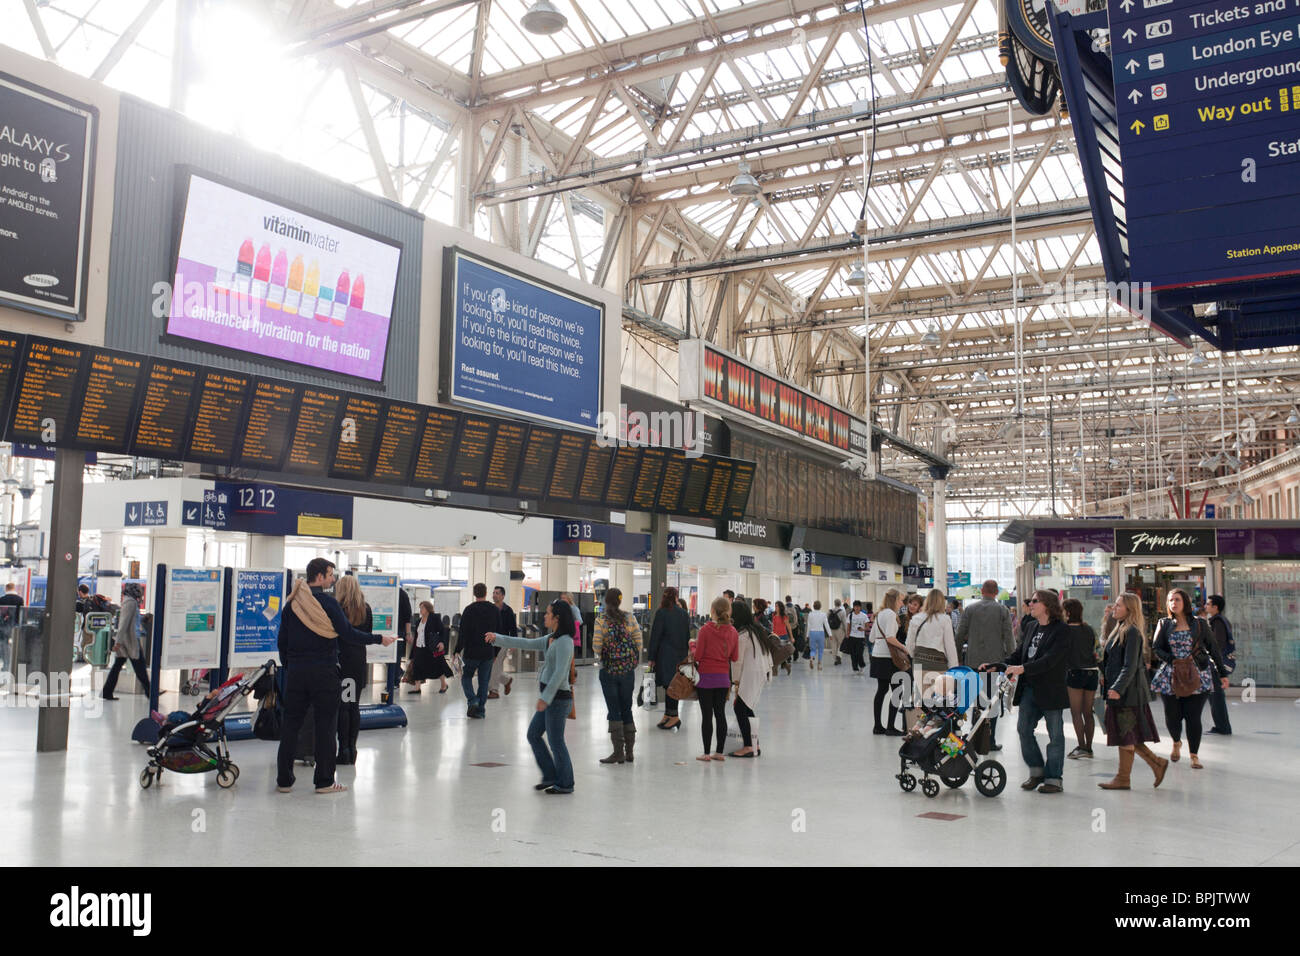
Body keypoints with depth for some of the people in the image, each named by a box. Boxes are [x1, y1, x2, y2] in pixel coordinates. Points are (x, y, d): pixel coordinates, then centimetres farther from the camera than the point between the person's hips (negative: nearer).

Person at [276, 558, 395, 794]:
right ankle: (324, 781, 5)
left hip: (296, 671, 5)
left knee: (291, 724, 11)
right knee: (326, 725, 2)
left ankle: (284, 780, 13)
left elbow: (281, 641, 11)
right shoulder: (327, 602, -11)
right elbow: (348, 634, -13)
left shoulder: (291, 604, 7)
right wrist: (379, 639, -3)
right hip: (324, 671, -5)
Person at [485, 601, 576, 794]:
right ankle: (550, 775, 23)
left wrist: (545, 698, -25)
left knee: (555, 741, 0)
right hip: (548, 697, 10)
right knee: (533, 735, 15)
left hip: (558, 698, -10)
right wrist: (497, 639, 15)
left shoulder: (564, 642, -18)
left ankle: (565, 784, 13)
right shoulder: (550, 639, 12)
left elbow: (559, 673, -23)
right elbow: (527, 644, 17)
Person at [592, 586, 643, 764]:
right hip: (628, 669, 3)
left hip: (609, 670, -3)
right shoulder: (630, 618, -1)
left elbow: (596, 645, -13)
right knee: (626, 708, 12)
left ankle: (618, 751, -1)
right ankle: (629, 751, 15)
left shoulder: (601, 619, -9)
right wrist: (635, 660, 12)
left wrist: (600, 655, 7)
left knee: (614, 710, 2)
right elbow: (638, 641, -2)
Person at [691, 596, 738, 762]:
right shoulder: (732, 631, 0)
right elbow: (734, 657, 5)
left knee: (707, 715, 1)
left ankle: (706, 753, 5)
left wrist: (692, 644, 7)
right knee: (720, 714, 11)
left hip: (706, 677, -4)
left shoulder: (705, 630, -14)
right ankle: (720, 752, 14)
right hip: (723, 678, 4)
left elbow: (697, 656, -11)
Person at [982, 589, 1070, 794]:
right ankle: (1036, 771, 17)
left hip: (1052, 690, -7)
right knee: (1024, 728, 2)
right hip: (1030, 688, 7)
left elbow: (1050, 660, -22)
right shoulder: (1033, 629, 14)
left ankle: (1054, 778, 13)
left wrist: (1023, 669, -30)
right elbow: (1018, 654, 15)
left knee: (1055, 734, 3)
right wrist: (995, 667, 3)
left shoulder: (1061, 630, -11)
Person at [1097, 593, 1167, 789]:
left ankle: (1123, 778, 7)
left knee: (1125, 735, -1)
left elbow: (1130, 666, -21)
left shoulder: (1132, 632, -14)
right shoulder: (1119, 629, 14)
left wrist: (1118, 689, -26)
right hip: (1117, 689, 9)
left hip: (1128, 691, -9)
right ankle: (1157, 763, 20)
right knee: (1125, 735, 12)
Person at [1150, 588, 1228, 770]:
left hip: (1197, 675, -1)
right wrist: (1173, 660, -14)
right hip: (1171, 676, 1)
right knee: (1172, 717, 2)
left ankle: (1194, 755, 10)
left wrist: (1222, 674, 8)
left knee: (1193, 717, -5)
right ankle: (1176, 743, 33)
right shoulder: (1164, 624, 6)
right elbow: (1156, 648, 1)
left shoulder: (1199, 624, 4)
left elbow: (1213, 649, 8)